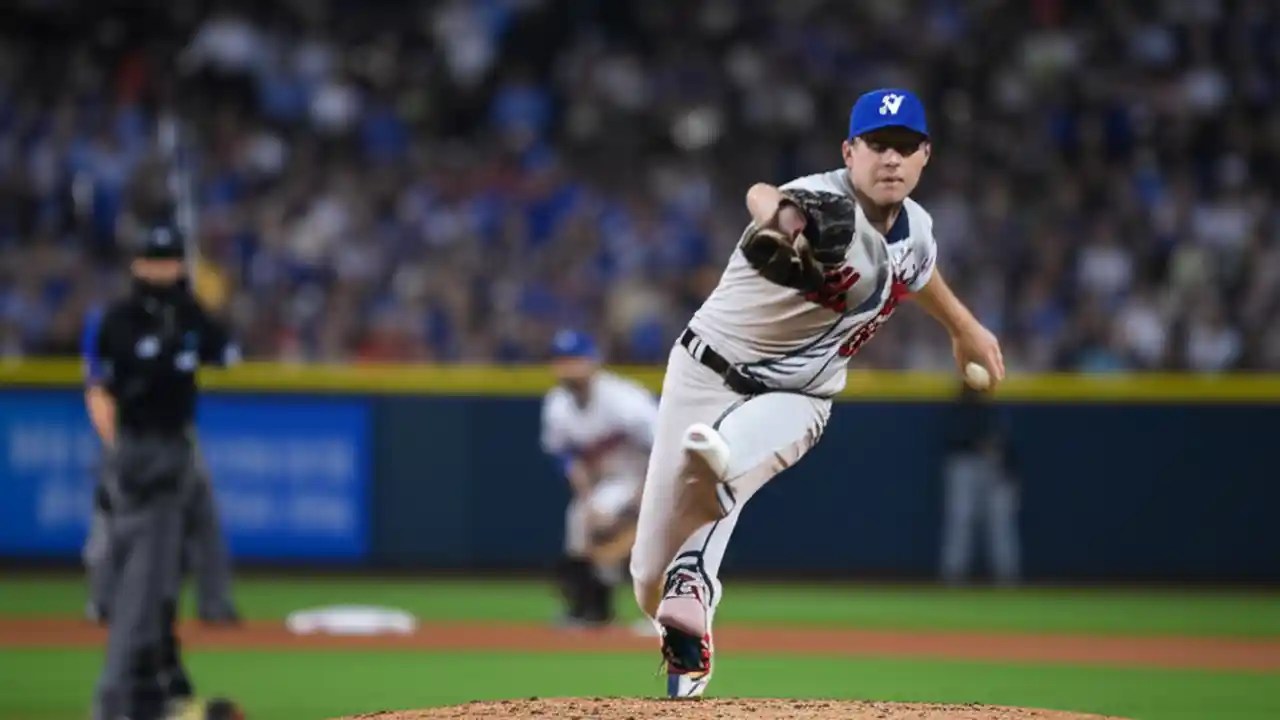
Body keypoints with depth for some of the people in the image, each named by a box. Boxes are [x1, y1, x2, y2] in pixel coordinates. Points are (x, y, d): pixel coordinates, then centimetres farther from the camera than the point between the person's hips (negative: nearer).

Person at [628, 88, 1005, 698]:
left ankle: (692, 587, -57)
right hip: (707, 373, -4)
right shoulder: (825, 205, -25)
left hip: (795, 397, 4)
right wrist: (781, 216, -76)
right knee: (649, 573, 2)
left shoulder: (914, 228, -1)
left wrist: (964, 327, 43)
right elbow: (763, 198, -51)